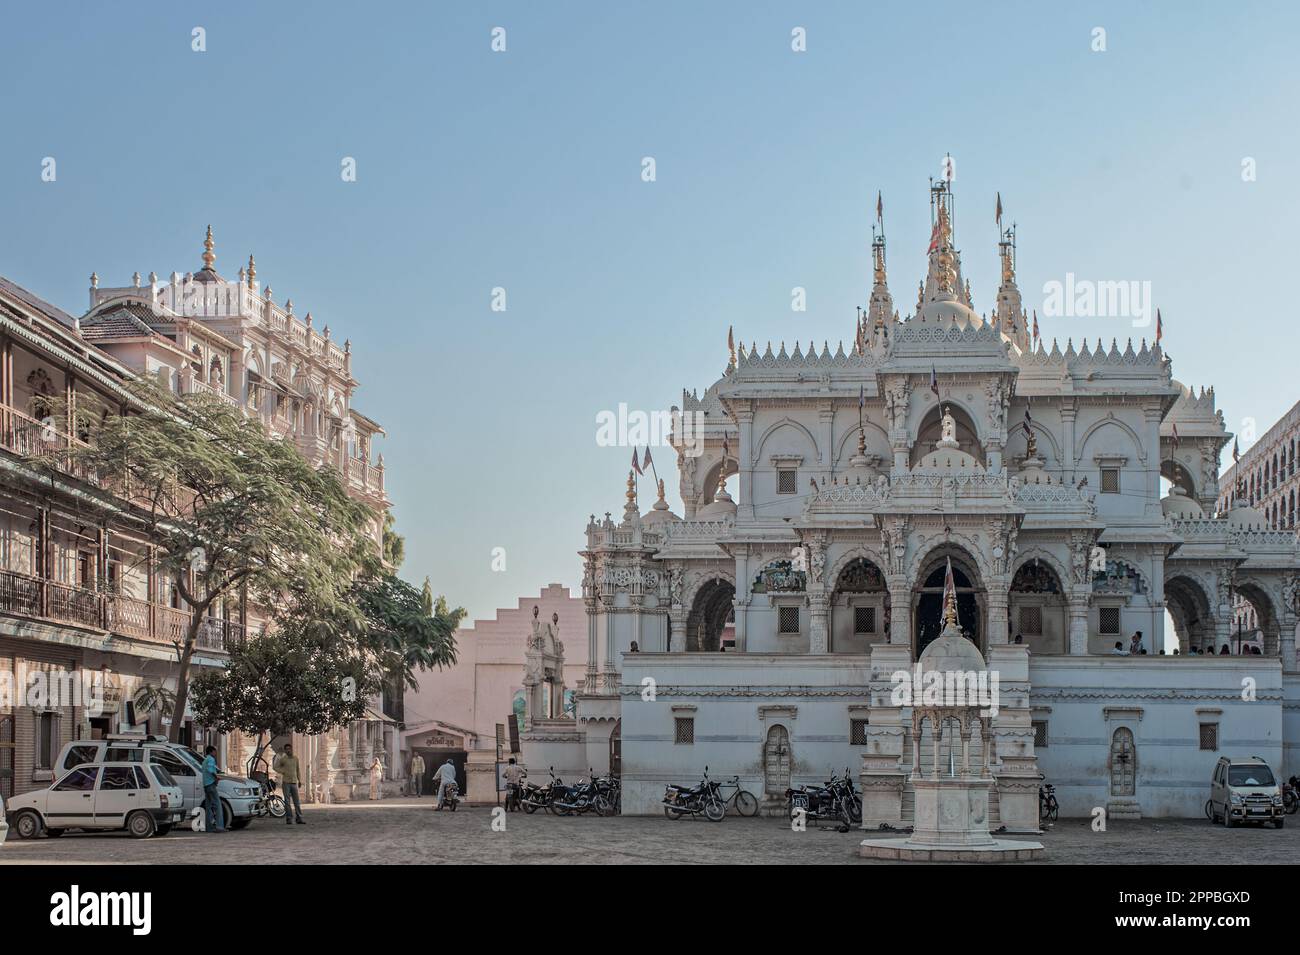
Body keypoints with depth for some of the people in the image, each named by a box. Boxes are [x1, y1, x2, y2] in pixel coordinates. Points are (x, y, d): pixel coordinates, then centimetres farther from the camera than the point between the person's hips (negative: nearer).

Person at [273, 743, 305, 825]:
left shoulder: (295, 758, 11)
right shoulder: (283, 759, -1)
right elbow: (275, 767, 2)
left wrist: (299, 780, 15)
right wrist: (283, 772, -7)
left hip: (294, 783, 4)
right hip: (286, 782, -4)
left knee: (296, 801, 0)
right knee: (287, 801, -3)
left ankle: (299, 819, 2)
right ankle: (288, 819, 0)